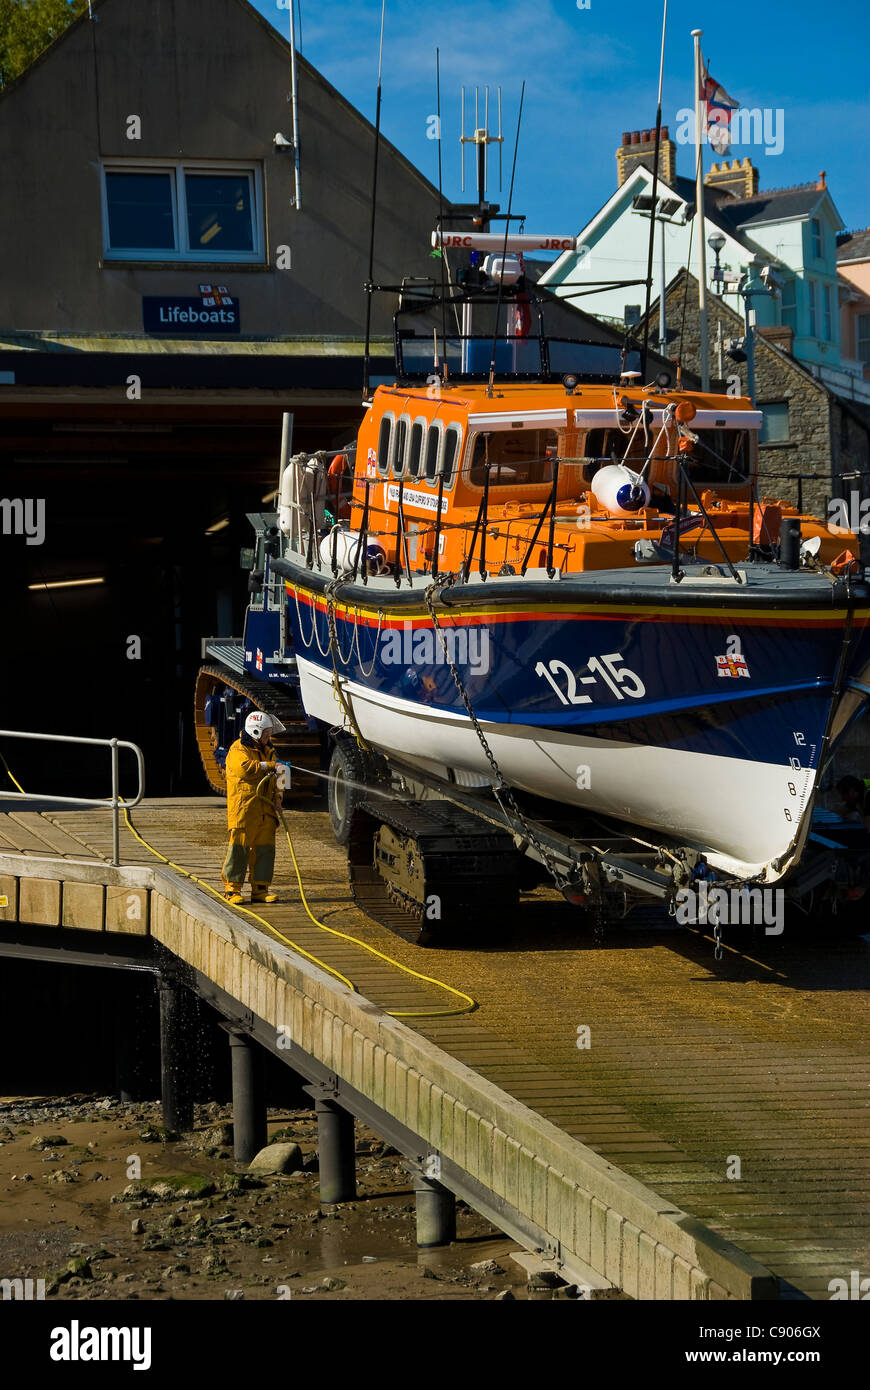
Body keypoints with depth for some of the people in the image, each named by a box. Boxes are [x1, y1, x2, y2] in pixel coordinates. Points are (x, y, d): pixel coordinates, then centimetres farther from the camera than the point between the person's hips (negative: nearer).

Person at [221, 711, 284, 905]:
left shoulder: (266, 751, 21)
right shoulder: (238, 750, -5)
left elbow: (273, 779, 28)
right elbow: (245, 768, -24)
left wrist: (277, 797, 11)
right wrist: (270, 766, -18)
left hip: (265, 810, 7)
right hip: (242, 808, -7)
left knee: (264, 847, 5)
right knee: (239, 846, -7)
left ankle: (260, 888, 11)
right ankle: (232, 888, -2)